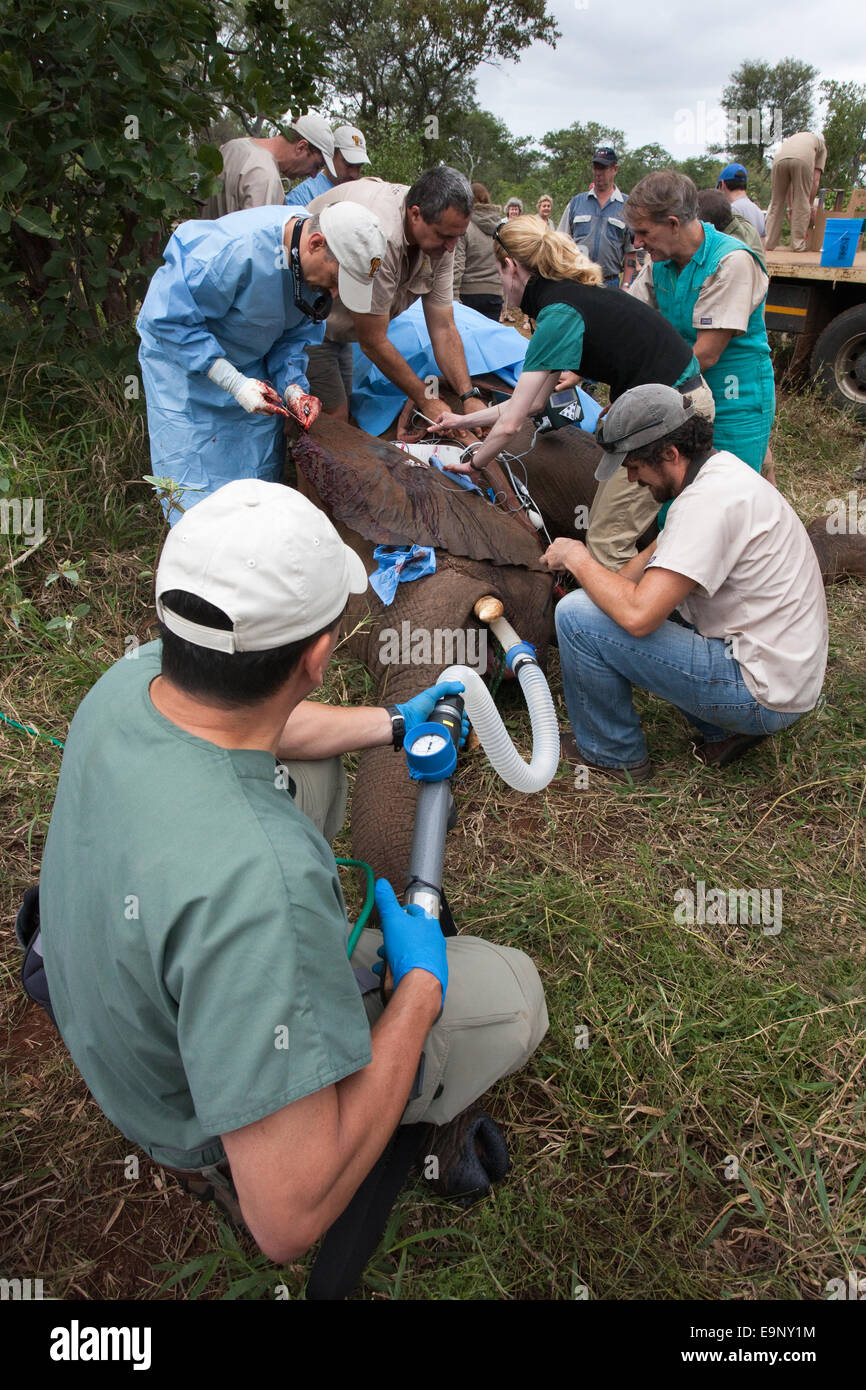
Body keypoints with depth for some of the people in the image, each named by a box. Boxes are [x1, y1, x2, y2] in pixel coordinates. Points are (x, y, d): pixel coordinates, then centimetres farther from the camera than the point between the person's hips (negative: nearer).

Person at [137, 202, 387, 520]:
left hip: (251, 363, 6)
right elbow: (170, 318, -30)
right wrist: (234, 383, -31)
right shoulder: (236, 250, -37)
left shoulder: (317, 263, -14)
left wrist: (293, 386, -18)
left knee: (261, 473, 7)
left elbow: (296, 332, 1)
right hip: (180, 355, -6)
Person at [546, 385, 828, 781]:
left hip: (763, 695, -10)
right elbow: (661, 552, 20)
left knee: (576, 614, -15)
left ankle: (614, 756, 7)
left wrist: (578, 559, -13)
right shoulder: (719, 466, 6)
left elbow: (637, 615, -29)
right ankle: (722, 730, 17)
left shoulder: (709, 501, -24)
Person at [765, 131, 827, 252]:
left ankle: (769, 243, 12)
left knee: (776, 203, 14)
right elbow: (816, 179, 24)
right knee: (802, 205, 7)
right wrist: (811, 205, 28)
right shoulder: (820, 143, 34)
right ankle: (798, 245, 7)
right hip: (803, 160, -3)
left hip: (779, 159, 3)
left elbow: (788, 183, 39)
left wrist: (791, 206, 41)